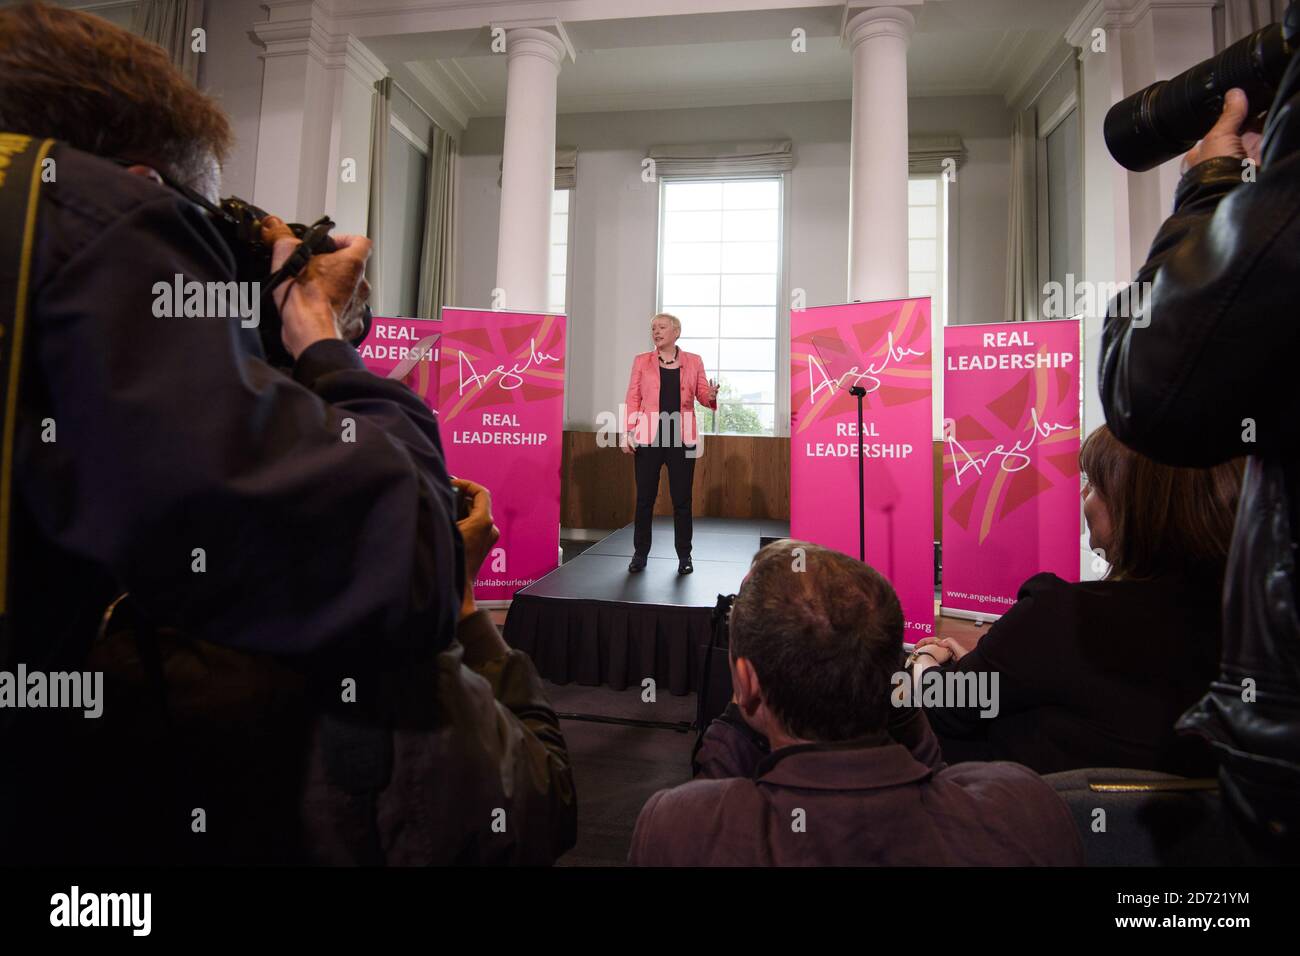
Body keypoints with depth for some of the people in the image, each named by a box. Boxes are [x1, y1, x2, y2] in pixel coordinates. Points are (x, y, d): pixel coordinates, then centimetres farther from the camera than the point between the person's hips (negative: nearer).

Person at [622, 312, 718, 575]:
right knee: (644, 498, 5)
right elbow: (633, 399, 3)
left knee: (682, 499, 5)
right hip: (649, 438, 0)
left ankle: (684, 556, 16)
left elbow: (703, 396, 7)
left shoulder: (693, 361, 8)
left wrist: (711, 396, -17)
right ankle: (640, 553, 18)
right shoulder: (641, 361, 7)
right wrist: (628, 433, -7)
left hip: (681, 439, 0)